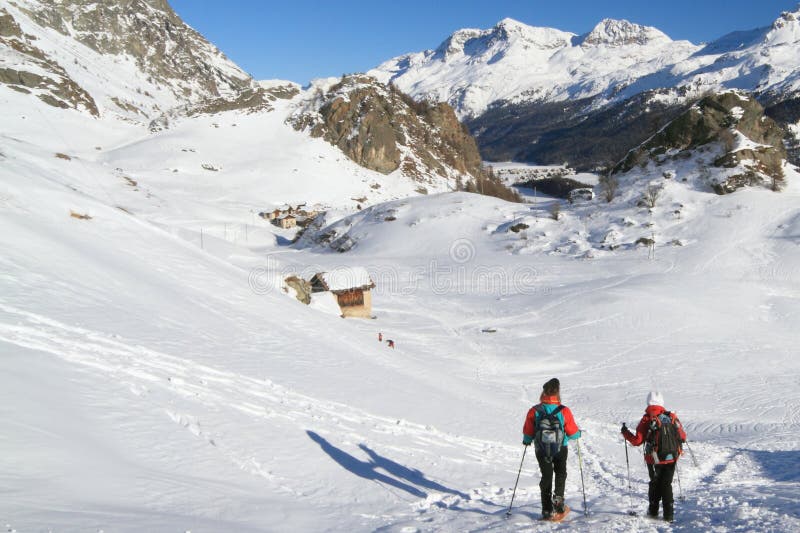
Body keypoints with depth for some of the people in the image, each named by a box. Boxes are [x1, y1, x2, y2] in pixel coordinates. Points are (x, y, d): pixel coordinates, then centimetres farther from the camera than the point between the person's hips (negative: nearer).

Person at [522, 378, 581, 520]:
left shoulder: (534, 411, -13)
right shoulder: (564, 411, -15)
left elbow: (528, 432, -5)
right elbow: (572, 432, -7)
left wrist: (527, 441, 17)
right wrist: (578, 433, 16)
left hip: (542, 450, 1)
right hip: (561, 449, -1)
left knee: (546, 476, 14)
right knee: (561, 473, 21)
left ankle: (547, 510, 11)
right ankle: (558, 498, -2)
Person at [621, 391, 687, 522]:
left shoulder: (646, 420, -11)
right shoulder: (672, 417, -2)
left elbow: (637, 441, -11)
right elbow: (682, 437, 4)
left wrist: (625, 432, 5)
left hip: (654, 460, -2)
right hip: (671, 458, 2)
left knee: (655, 483, 19)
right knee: (666, 484, 12)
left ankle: (653, 511, 25)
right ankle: (669, 514, 4)